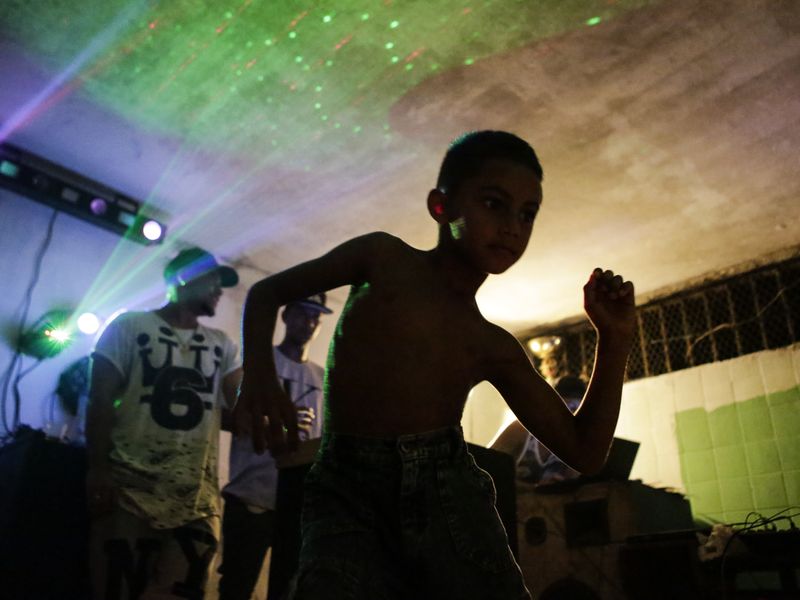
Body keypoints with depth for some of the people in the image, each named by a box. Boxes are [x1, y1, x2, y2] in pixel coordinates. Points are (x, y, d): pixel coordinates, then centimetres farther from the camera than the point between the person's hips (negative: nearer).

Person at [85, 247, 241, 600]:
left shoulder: (222, 346, 16)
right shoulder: (131, 327, 5)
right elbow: (100, 399, -2)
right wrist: (98, 469, -11)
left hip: (198, 498, 4)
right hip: (130, 490, -3)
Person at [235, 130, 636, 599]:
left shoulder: (495, 348, 12)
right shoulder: (384, 256, 7)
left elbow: (584, 452, 14)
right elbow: (267, 292, 15)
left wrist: (615, 340, 7)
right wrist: (259, 376, -5)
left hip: (447, 494, 3)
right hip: (346, 489, -3)